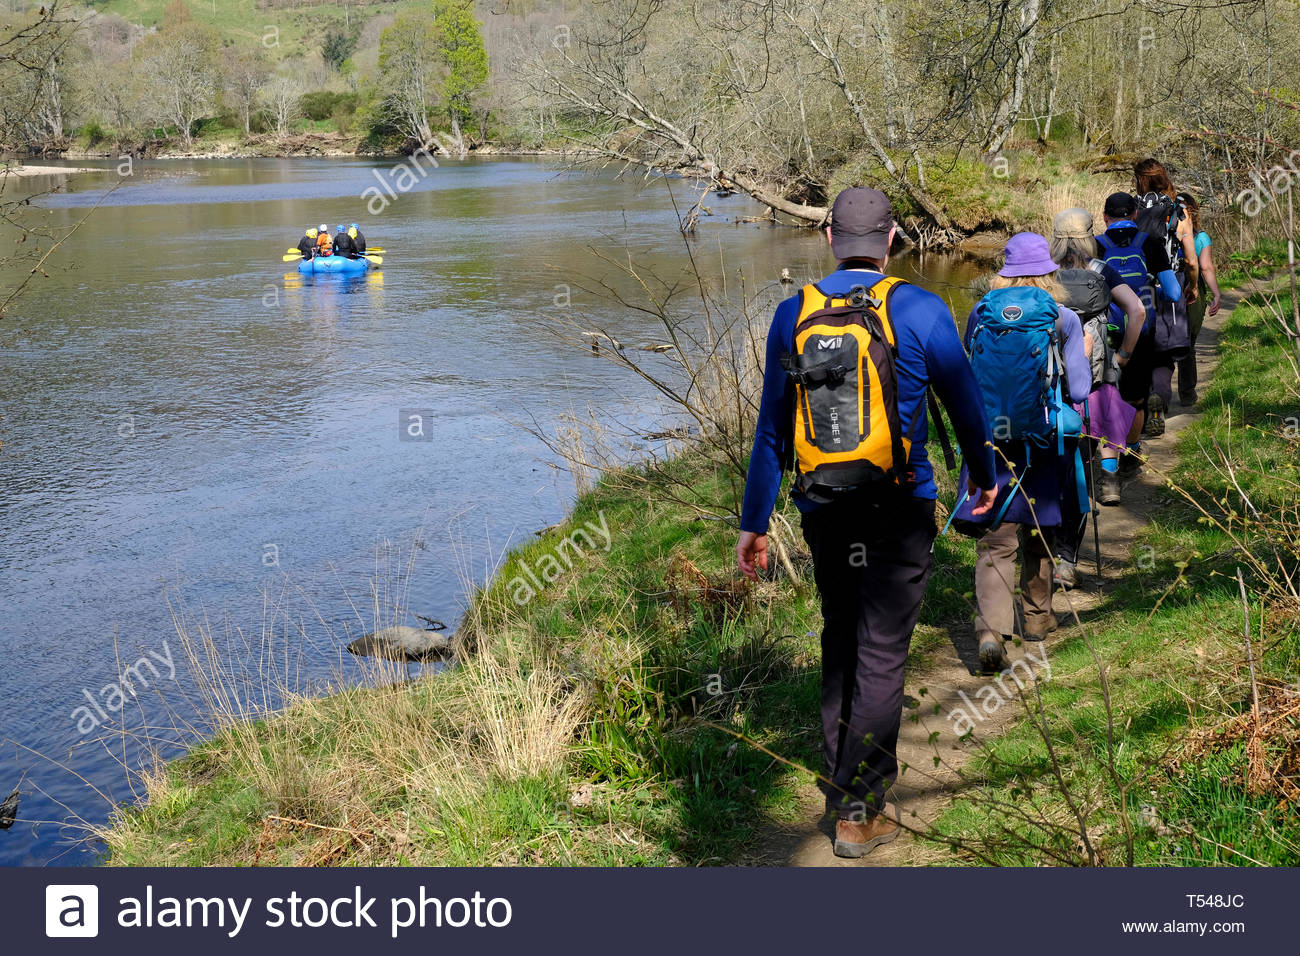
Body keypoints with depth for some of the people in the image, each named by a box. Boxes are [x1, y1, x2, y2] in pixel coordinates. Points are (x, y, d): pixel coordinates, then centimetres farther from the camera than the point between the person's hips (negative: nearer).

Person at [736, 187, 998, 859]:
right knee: (881, 653, 1)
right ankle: (860, 810, 3)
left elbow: (771, 429, 4)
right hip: (899, 513, -3)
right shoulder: (919, 311, -8)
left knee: (839, 643, 19)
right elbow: (964, 402, 4)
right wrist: (983, 475, 22)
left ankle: (842, 775, 29)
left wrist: (754, 523, 10)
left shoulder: (793, 314, 0)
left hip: (823, 513, 3)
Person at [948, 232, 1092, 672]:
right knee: (1037, 532, 19)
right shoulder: (1063, 319, -6)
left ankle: (991, 630, -19)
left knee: (994, 541, -2)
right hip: (1042, 441, 0)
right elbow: (1078, 390, -6)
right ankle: (1037, 617, 35)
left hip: (988, 439, 0)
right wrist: (1082, 355, 13)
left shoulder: (980, 315, 0)